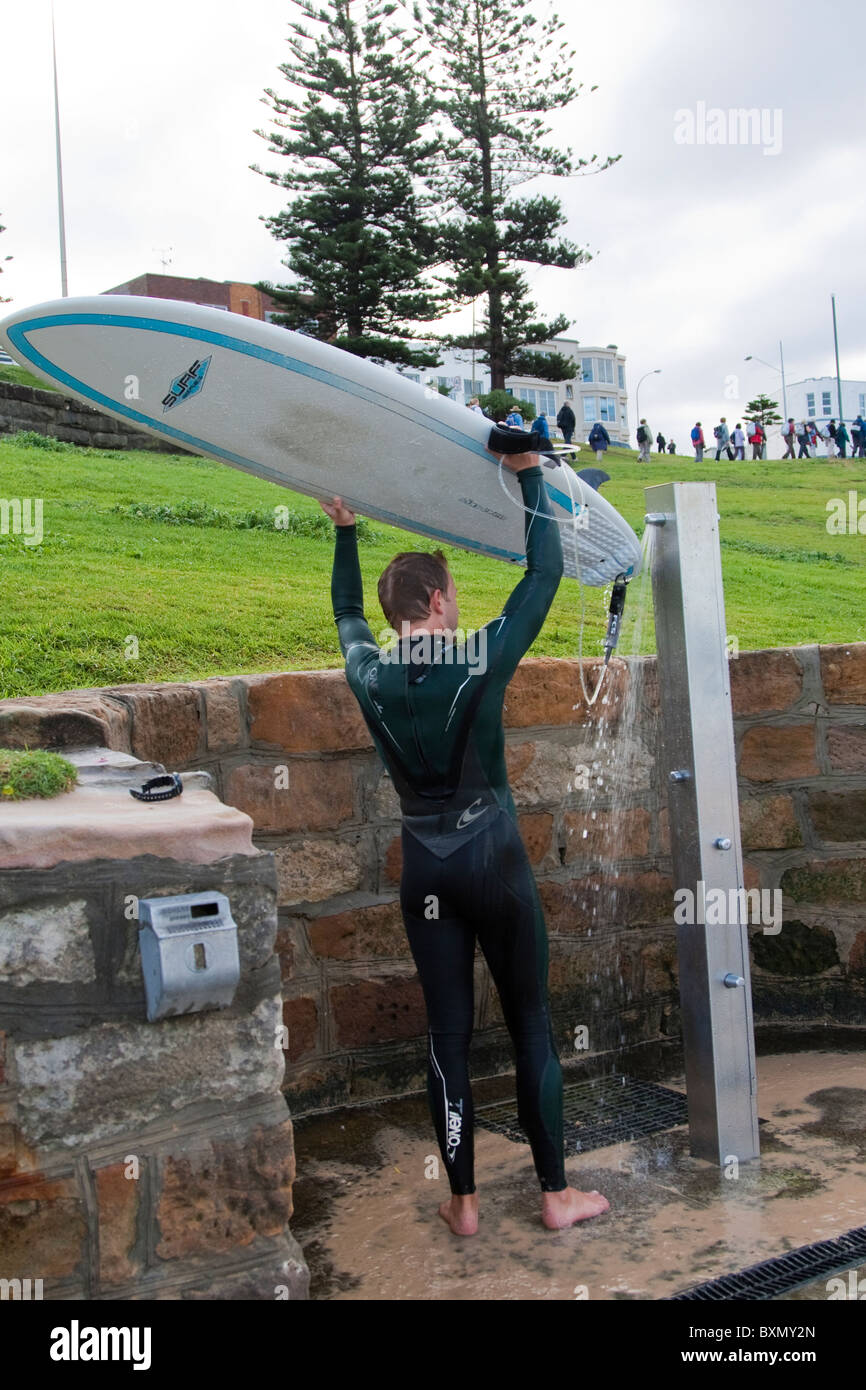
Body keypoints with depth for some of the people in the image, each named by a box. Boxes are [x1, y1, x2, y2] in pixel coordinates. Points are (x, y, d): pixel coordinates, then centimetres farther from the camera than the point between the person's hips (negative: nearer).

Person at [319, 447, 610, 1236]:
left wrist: (345, 533, 30)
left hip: (425, 868, 3)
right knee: (532, 1024, 9)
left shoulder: (371, 675, -2)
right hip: (494, 859, -3)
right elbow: (546, 571, -3)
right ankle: (556, 1194, 18)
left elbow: (347, 612, 20)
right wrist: (529, 474, 5)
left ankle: (463, 1201, 18)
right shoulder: (480, 661, -12)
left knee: (448, 1032, 10)